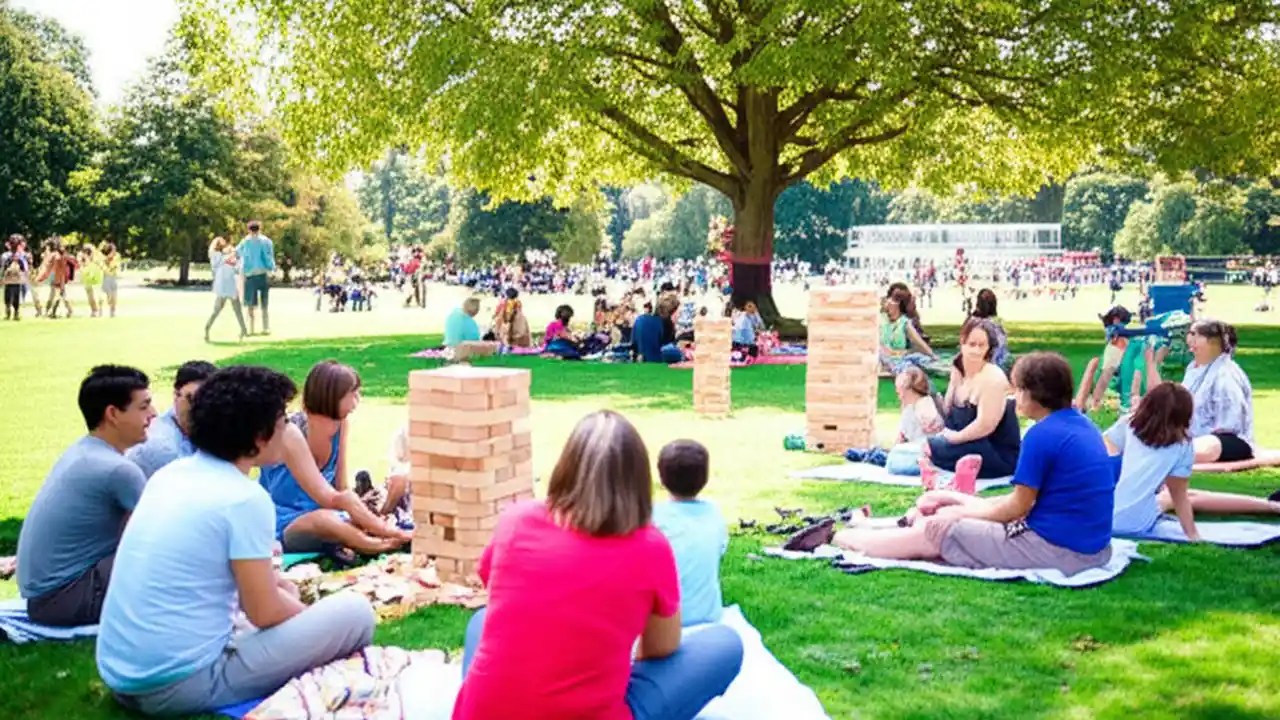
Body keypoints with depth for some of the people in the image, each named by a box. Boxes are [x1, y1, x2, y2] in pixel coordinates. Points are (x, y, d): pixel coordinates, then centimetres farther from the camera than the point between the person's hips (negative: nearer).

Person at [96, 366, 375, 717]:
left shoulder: (169, 473, 8)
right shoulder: (245, 499, -16)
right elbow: (264, 613, -10)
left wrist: (266, 577, 19)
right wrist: (303, 611, 10)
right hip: (178, 685, -8)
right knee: (355, 612, -6)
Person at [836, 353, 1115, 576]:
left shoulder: (1044, 434, -18)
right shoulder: (1082, 424, 11)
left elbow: (1018, 507, -12)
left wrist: (959, 512, 2)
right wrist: (965, 503, 18)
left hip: (1058, 549, -9)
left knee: (935, 532, 2)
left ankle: (845, 539, 19)